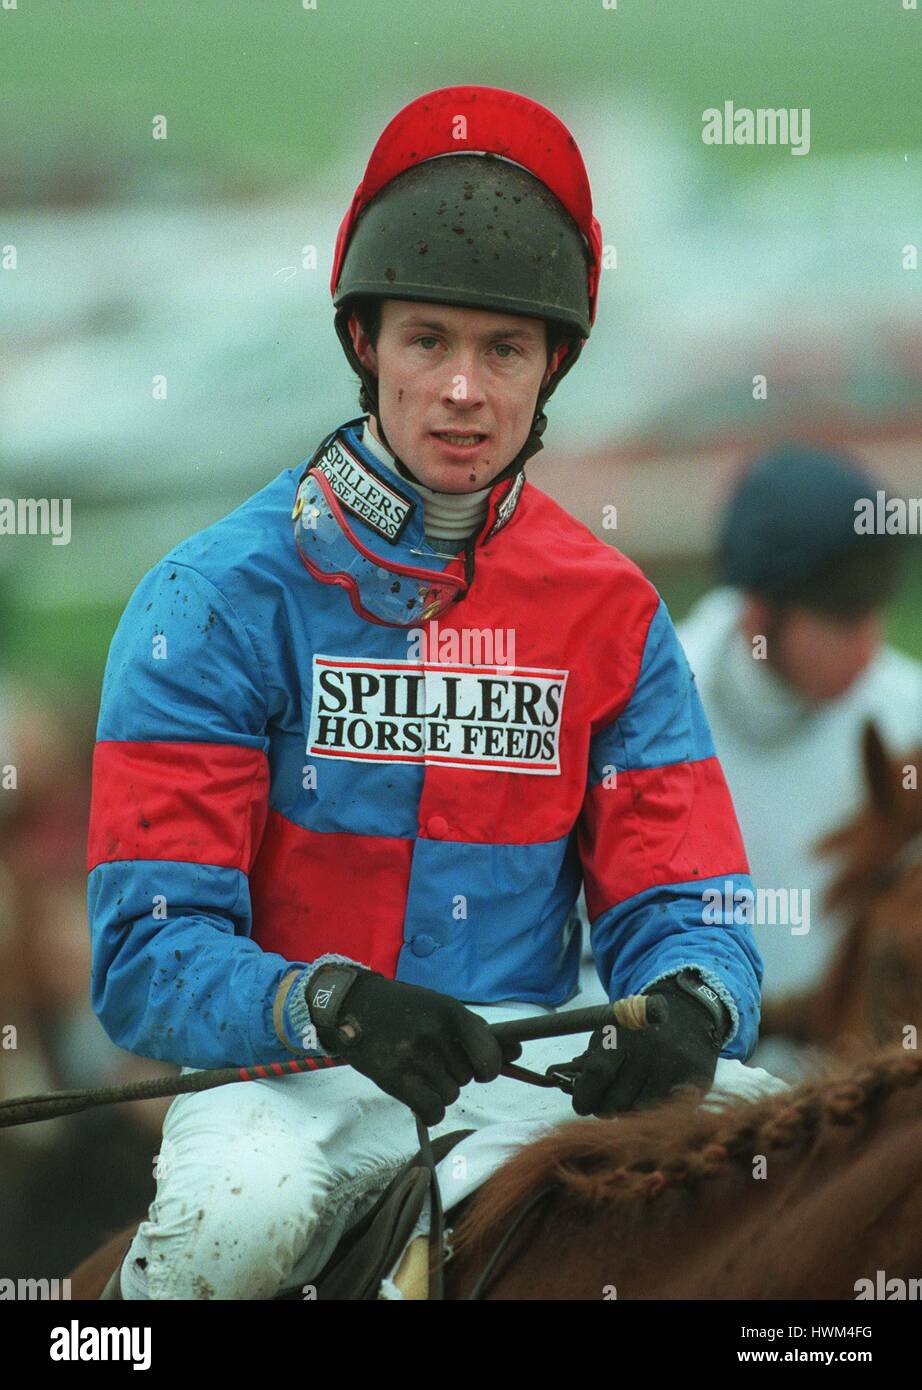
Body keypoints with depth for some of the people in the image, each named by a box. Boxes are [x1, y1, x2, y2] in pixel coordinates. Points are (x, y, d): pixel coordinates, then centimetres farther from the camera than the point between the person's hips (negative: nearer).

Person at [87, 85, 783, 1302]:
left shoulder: (610, 610, 8)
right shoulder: (222, 594, -4)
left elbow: (680, 907, 5)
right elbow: (152, 951, -10)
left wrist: (691, 1006, -21)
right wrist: (331, 1006, -31)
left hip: (529, 1070, 3)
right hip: (291, 1075, -3)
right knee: (241, 1213, -36)